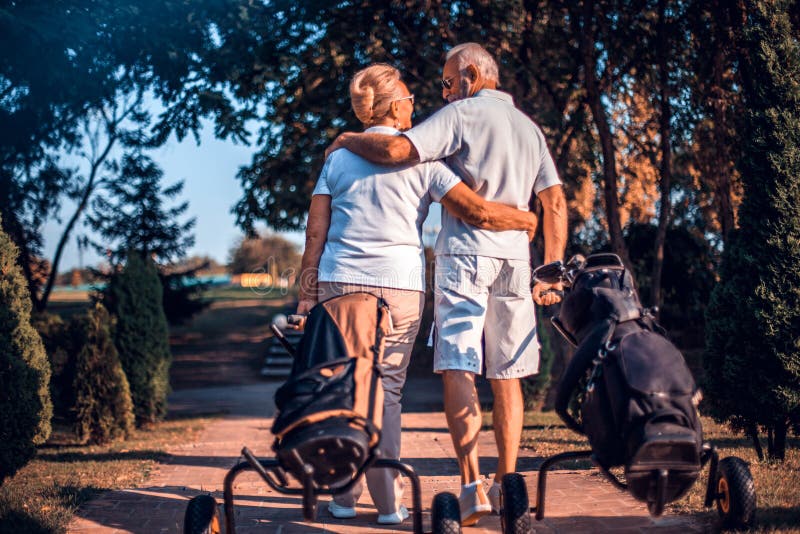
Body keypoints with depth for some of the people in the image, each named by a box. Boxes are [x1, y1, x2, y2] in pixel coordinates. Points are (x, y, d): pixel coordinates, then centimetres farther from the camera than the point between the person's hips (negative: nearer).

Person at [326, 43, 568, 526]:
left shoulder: (462, 114, -2)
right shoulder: (530, 128, 18)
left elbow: (396, 150, -15)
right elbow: (555, 203, 13)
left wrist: (349, 140, 4)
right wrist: (552, 270, 14)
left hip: (465, 252, -6)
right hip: (515, 257, 6)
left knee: (459, 371, -7)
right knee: (507, 377, 9)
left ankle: (472, 487, -16)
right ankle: (506, 485, 9)